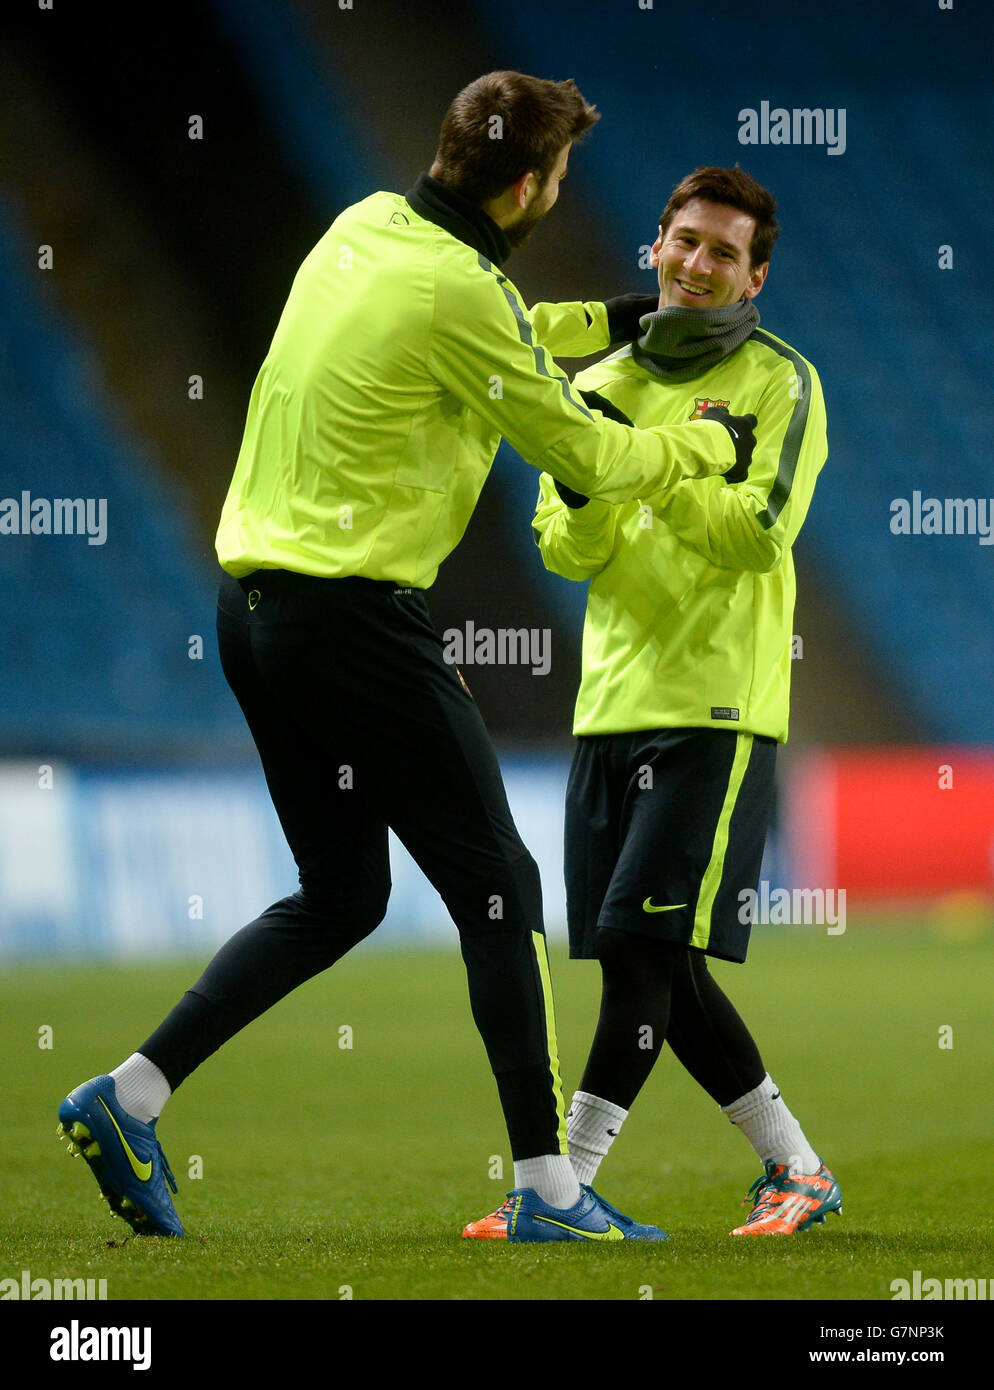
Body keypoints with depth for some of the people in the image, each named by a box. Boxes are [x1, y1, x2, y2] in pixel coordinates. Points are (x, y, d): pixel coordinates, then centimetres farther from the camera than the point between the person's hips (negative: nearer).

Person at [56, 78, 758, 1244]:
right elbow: (586, 457, -7)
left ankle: (127, 1100, 12)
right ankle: (546, 1190, 2)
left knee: (338, 897, 17)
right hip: (356, 619, -9)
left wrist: (609, 322, 31)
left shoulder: (363, 227, 8)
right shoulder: (456, 290, -17)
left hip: (254, 607, 9)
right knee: (497, 891, 0)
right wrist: (711, 446, 9)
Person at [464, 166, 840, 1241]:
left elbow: (761, 530, -14)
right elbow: (565, 550, 9)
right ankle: (796, 1171, 19)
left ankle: (567, 1184, -13)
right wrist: (583, 487, -12)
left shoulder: (780, 382, 0)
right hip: (612, 702, 6)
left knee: (644, 943, -13)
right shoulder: (605, 385, 15)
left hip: (717, 707, -6)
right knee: (663, 975, 7)